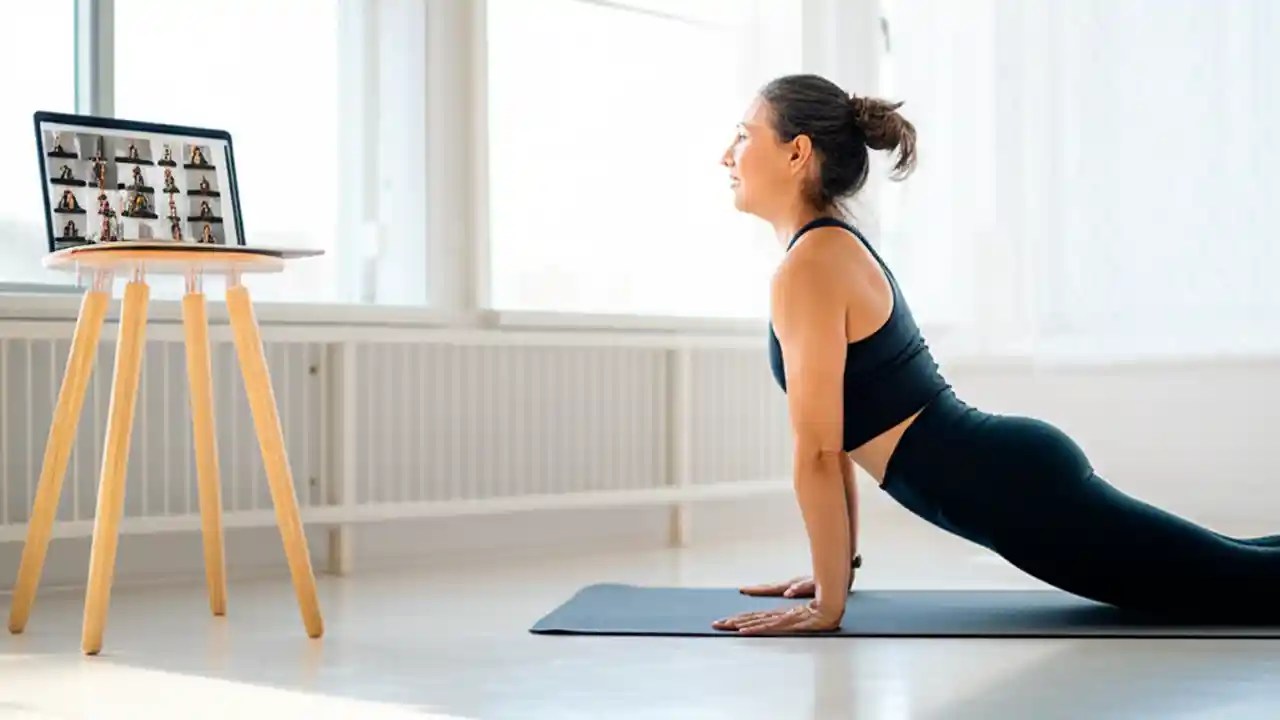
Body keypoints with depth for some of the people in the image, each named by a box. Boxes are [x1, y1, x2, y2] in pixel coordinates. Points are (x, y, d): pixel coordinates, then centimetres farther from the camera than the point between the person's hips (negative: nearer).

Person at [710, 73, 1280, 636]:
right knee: (1232, 574, 19)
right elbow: (839, 435, 20)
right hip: (1016, 470, 10)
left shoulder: (809, 267, -15)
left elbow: (818, 451, -16)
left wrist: (826, 604, -11)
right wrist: (838, 568, 23)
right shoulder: (836, 248, 15)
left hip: (1016, 486, -10)